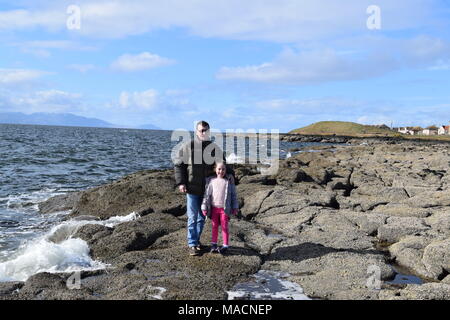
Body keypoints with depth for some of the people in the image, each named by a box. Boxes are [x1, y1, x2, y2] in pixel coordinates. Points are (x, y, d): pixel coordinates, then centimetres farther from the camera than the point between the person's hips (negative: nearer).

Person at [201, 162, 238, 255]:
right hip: (214, 208, 2)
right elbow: (207, 194, 2)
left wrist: (235, 207, 2)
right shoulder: (211, 181, 1)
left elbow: (234, 195, 2)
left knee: (224, 227, 3)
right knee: (214, 226, 12)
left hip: (224, 208, -2)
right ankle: (213, 244, 21)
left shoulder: (229, 181, -2)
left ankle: (225, 245, 11)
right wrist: (204, 207, 0)